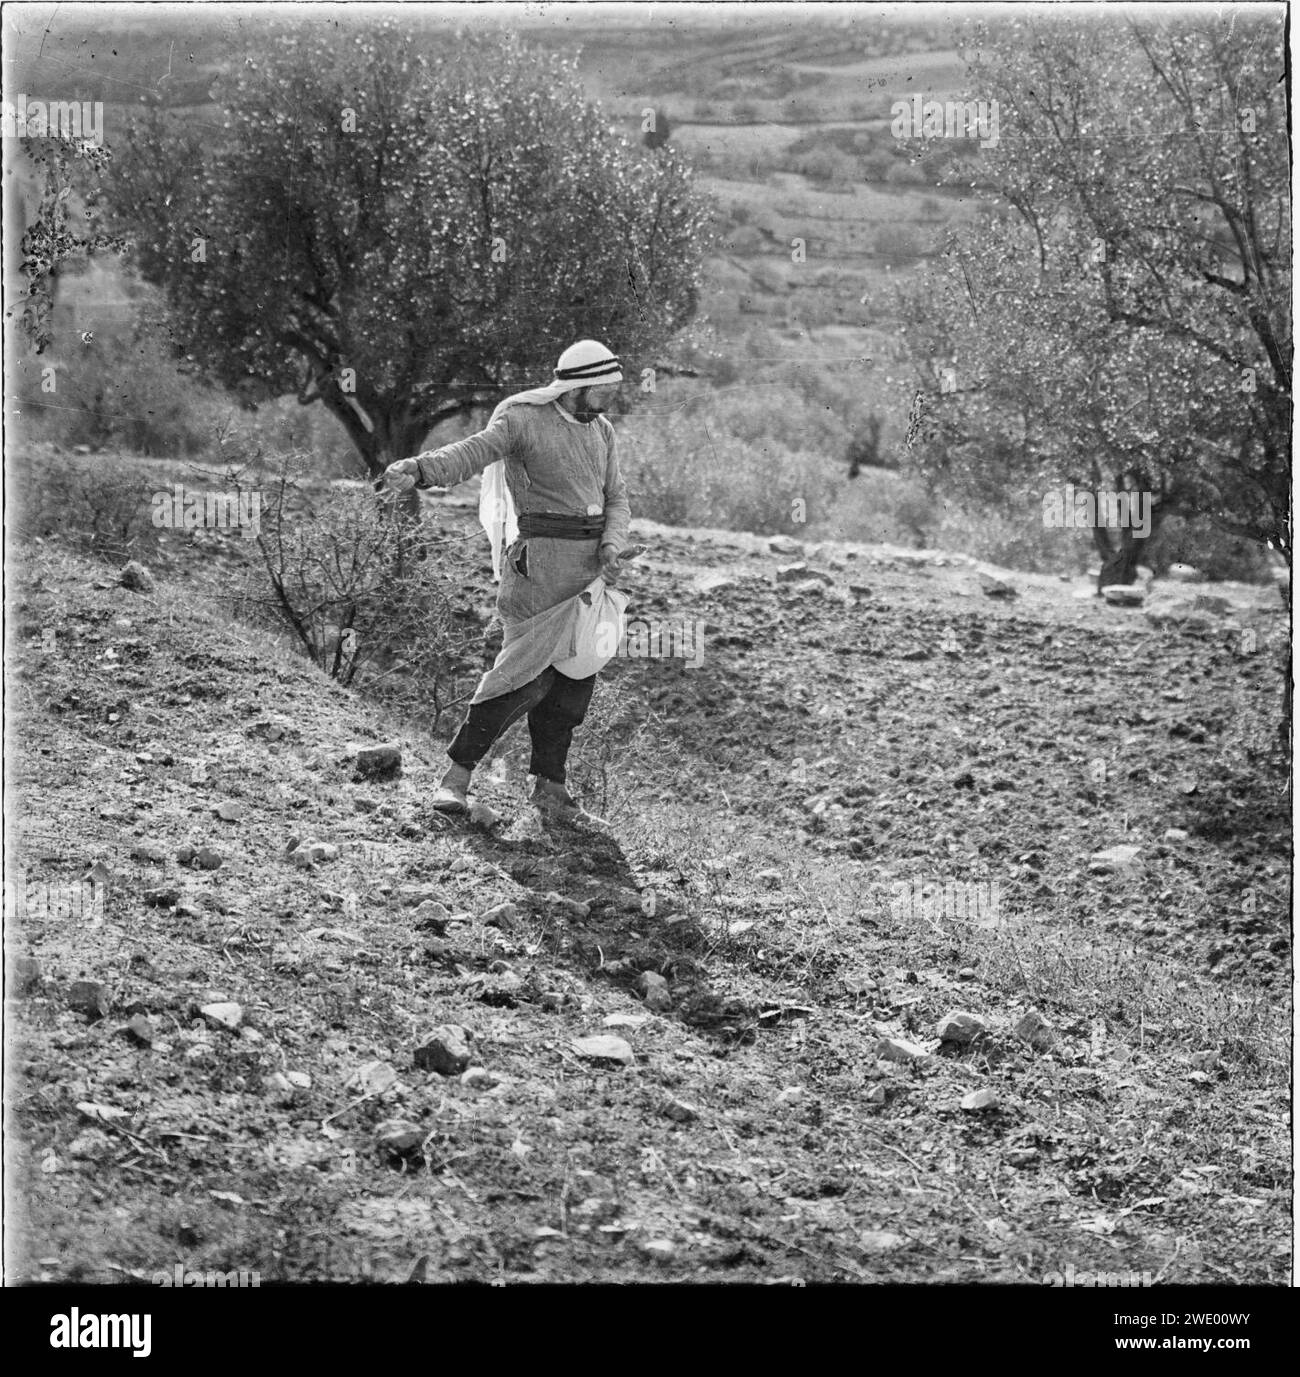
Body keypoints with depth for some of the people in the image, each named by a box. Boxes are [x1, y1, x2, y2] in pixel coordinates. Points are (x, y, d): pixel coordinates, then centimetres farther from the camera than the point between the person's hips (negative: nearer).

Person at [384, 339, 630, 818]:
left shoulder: (601, 431, 13)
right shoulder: (523, 420, -9)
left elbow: (616, 498, 12)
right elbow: (475, 451, -24)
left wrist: (612, 545, -9)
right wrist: (418, 470, -43)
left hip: (591, 563, 7)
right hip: (542, 561, -7)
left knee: (575, 675, 5)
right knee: (527, 672, -12)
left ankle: (549, 782, 13)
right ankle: (457, 774, -9)